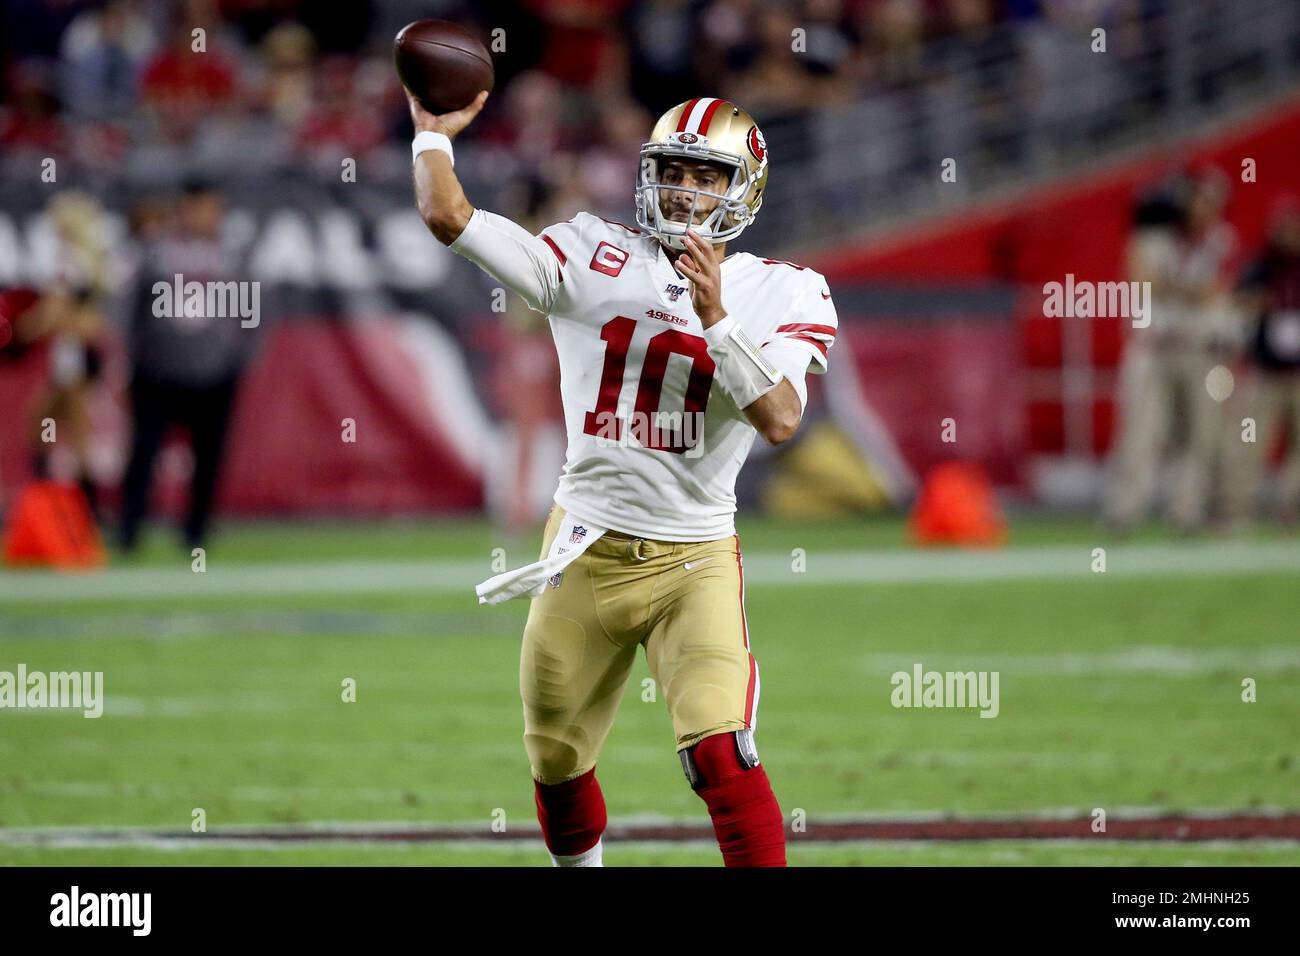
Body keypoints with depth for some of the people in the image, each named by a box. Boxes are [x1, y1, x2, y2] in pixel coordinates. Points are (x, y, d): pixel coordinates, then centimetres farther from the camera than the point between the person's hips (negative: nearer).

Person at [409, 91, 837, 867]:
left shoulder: (779, 294, -2)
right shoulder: (594, 259, -1)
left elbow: (780, 419, -18)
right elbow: (448, 216, -6)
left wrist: (715, 318, -25)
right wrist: (434, 133, 5)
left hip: (695, 562, -2)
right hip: (587, 549, 2)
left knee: (722, 757, -21)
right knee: (557, 765, 14)